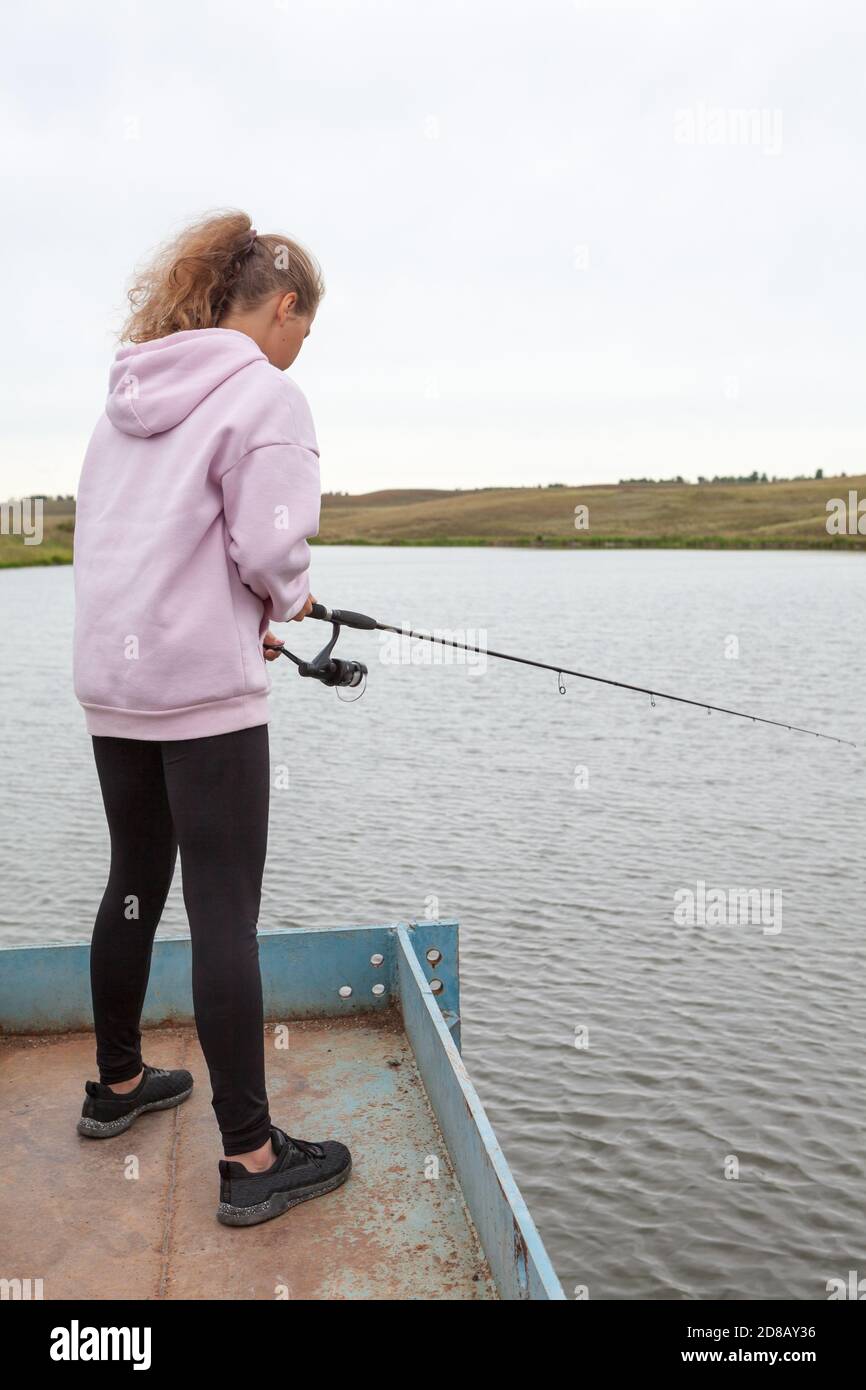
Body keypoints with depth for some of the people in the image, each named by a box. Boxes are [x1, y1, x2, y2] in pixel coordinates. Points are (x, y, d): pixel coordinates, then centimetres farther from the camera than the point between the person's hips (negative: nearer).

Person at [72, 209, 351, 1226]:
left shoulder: (130, 395, 15)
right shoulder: (265, 394, -8)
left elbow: (103, 537, 16)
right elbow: (268, 550, -18)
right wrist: (289, 599, 6)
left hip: (111, 683, 8)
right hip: (204, 689, -8)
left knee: (134, 885, 20)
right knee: (224, 914, -3)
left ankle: (118, 1084, 37)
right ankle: (252, 1159, 6)